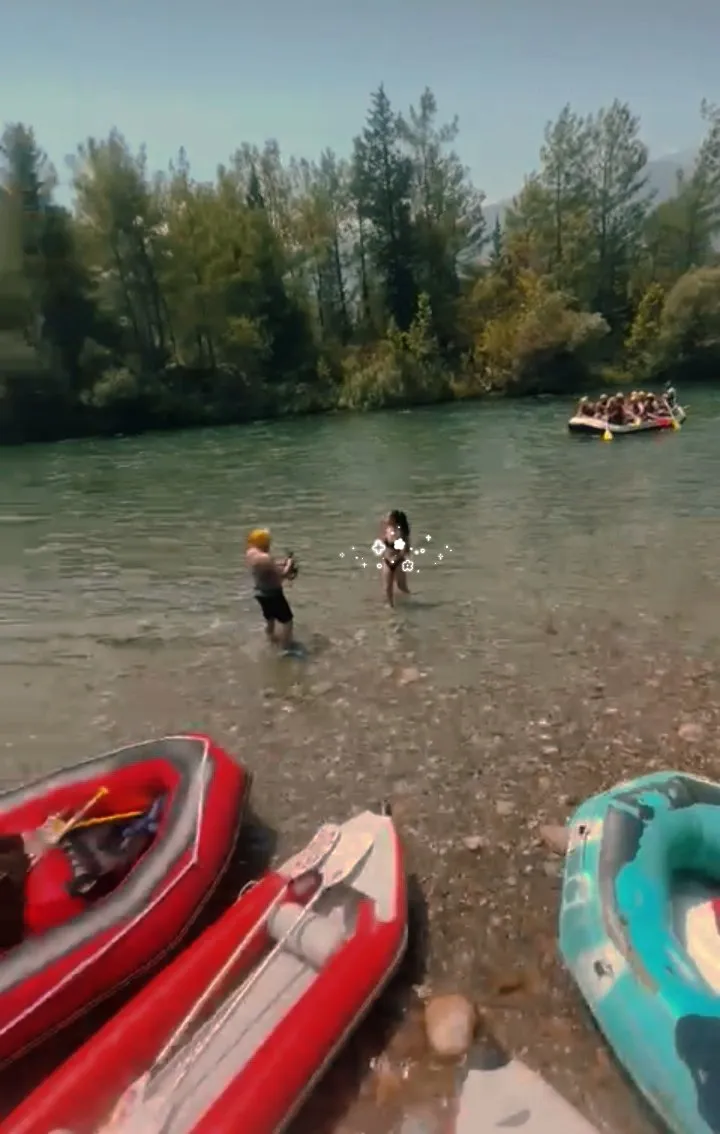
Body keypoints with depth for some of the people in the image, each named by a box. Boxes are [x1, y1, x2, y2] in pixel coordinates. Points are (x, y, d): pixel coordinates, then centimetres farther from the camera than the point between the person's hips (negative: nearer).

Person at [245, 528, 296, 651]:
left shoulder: (250, 553, 0)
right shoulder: (265, 558, -30)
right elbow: (281, 574, -23)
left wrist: (283, 562, 4)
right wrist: (289, 564, -5)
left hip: (260, 593, 9)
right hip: (272, 594, -9)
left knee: (269, 619, 26)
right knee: (286, 620, 4)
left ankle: (273, 640, 42)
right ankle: (287, 648, 11)